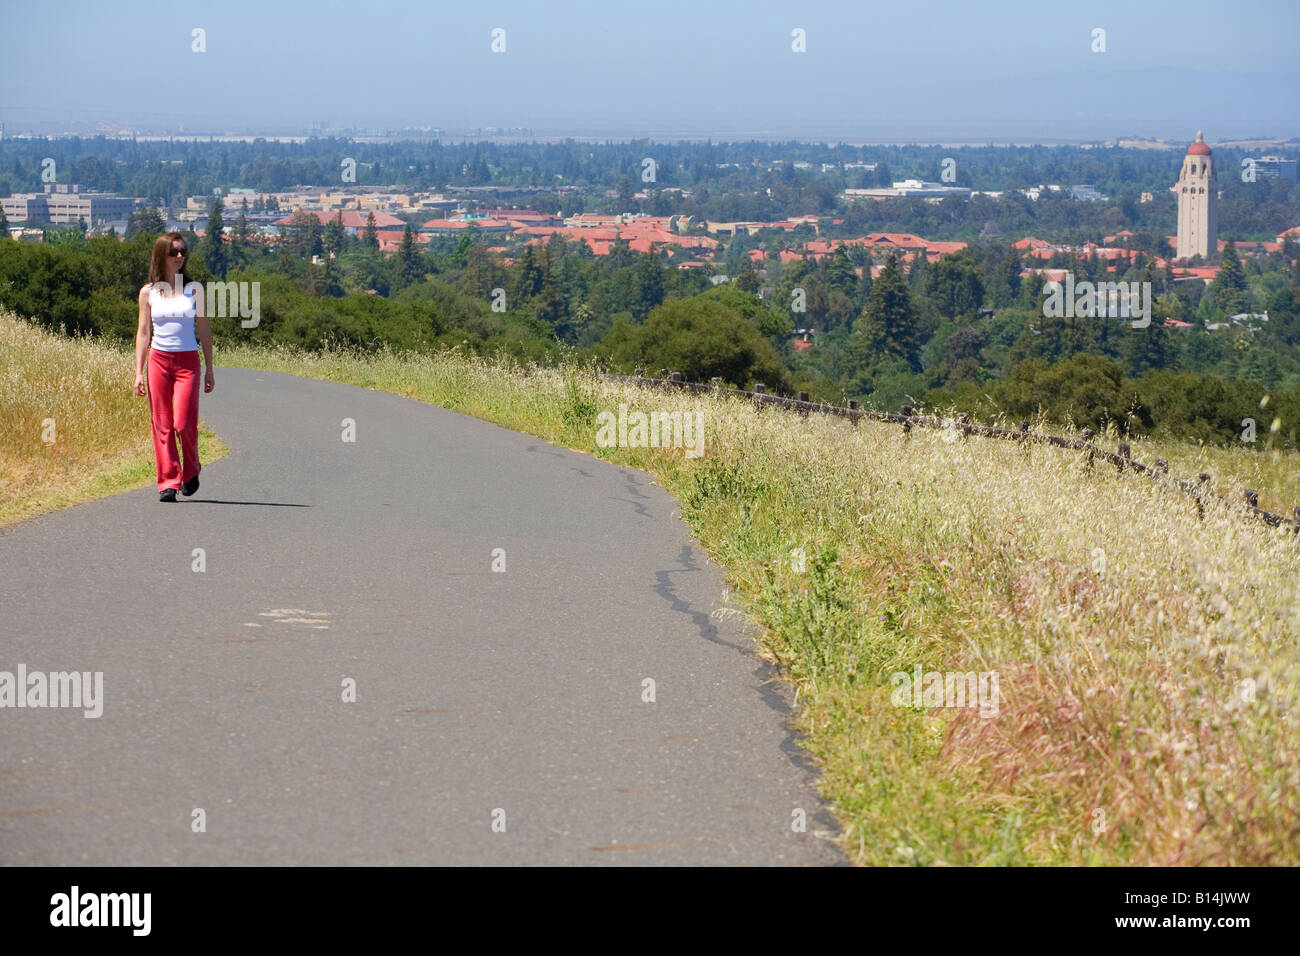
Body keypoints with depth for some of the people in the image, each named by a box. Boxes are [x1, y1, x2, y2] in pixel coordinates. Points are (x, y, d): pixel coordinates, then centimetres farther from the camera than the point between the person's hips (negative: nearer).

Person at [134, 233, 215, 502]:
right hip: (158, 360, 1)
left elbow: (204, 330, 7)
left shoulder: (194, 289, 4)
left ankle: (191, 470, 16)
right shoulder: (148, 292, 5)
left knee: (183, 424, -10)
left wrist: (210, 370, 4)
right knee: (162, 425, -2)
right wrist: (139, 373, 1)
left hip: (188, 361, -1)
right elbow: (143, 333, 7)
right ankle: (168, 482, 4)